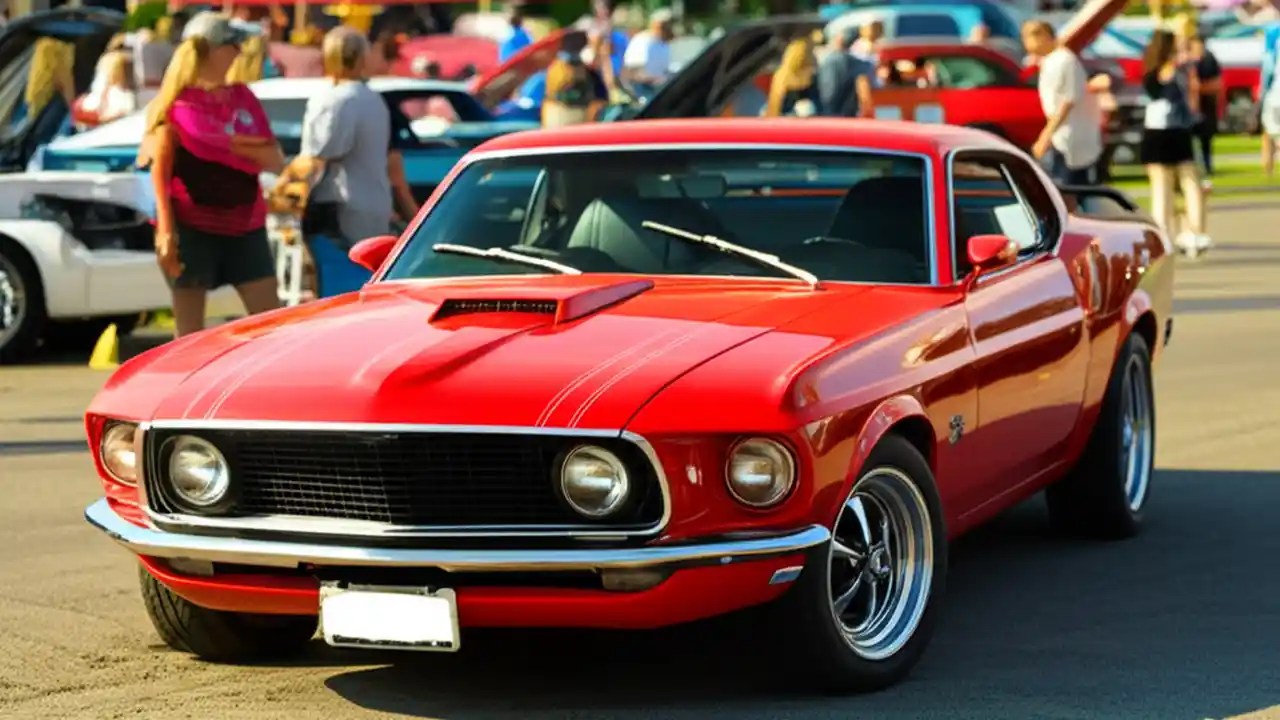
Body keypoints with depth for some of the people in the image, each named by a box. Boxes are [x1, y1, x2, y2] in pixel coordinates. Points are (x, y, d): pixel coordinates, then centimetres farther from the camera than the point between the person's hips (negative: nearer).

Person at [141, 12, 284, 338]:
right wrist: (165, 231, -18)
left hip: (244, 227, 5)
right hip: (192, 227, -5)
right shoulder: (177, 102, -2)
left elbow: (276, 161, 10)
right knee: (190, 334, -1)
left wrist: (239, 146, -9)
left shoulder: (242, 97, 12)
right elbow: (160, 170, -8)